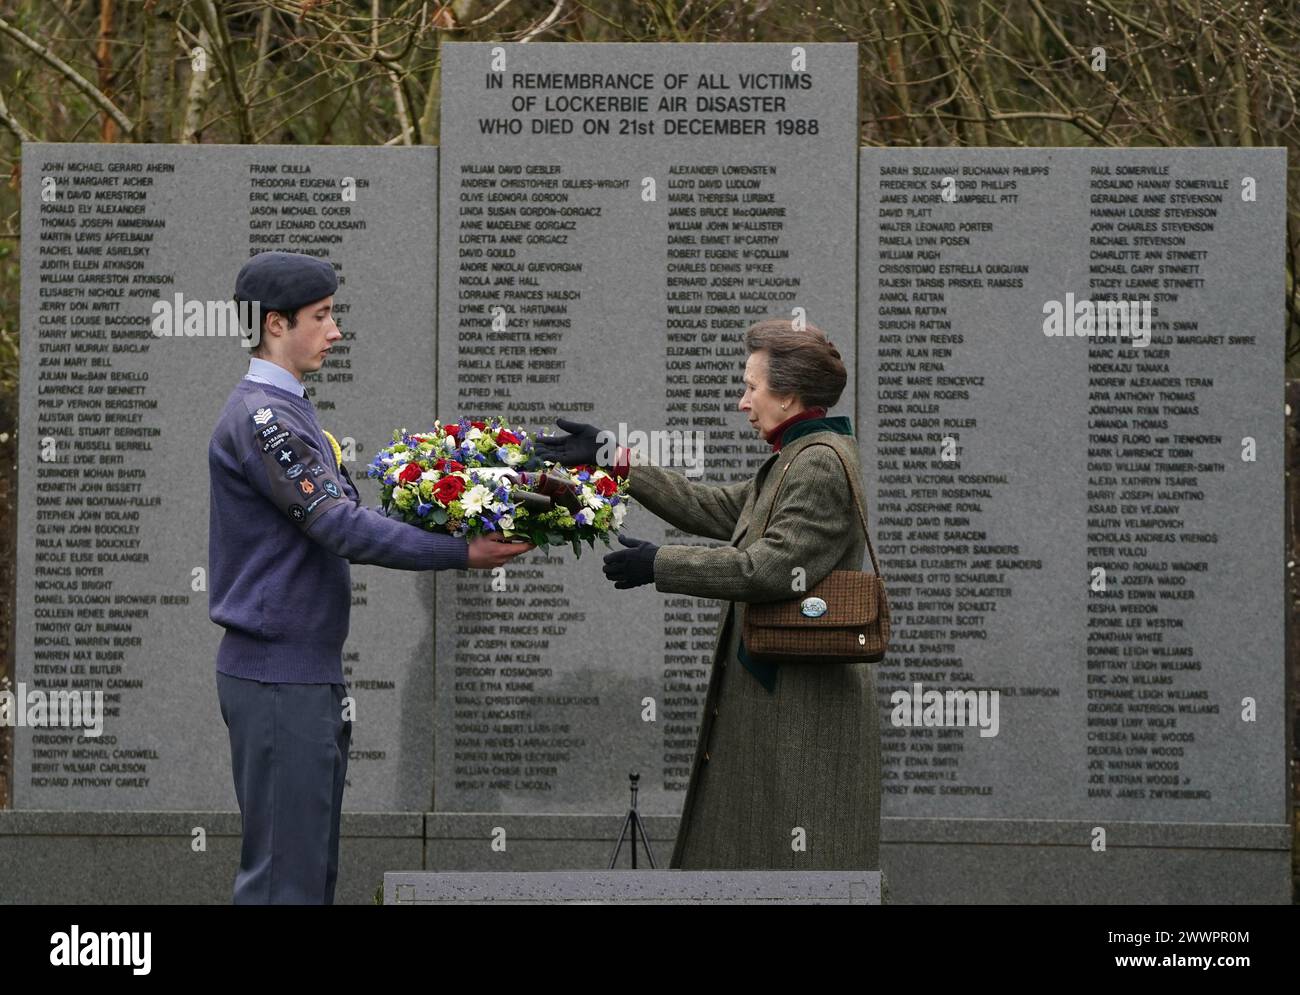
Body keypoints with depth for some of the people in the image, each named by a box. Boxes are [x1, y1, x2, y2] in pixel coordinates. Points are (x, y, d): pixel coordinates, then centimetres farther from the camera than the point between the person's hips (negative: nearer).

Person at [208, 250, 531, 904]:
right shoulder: (260, 418, -16)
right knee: (285, 871, -9)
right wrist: (460, 554, -21)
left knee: (313, 864, 13)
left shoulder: (287, 411, 17)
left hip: (310, 670, 10)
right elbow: (342, 528, -22)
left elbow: (338, 520, 16)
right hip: (276, 673, -10)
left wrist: (458, 536, 6)